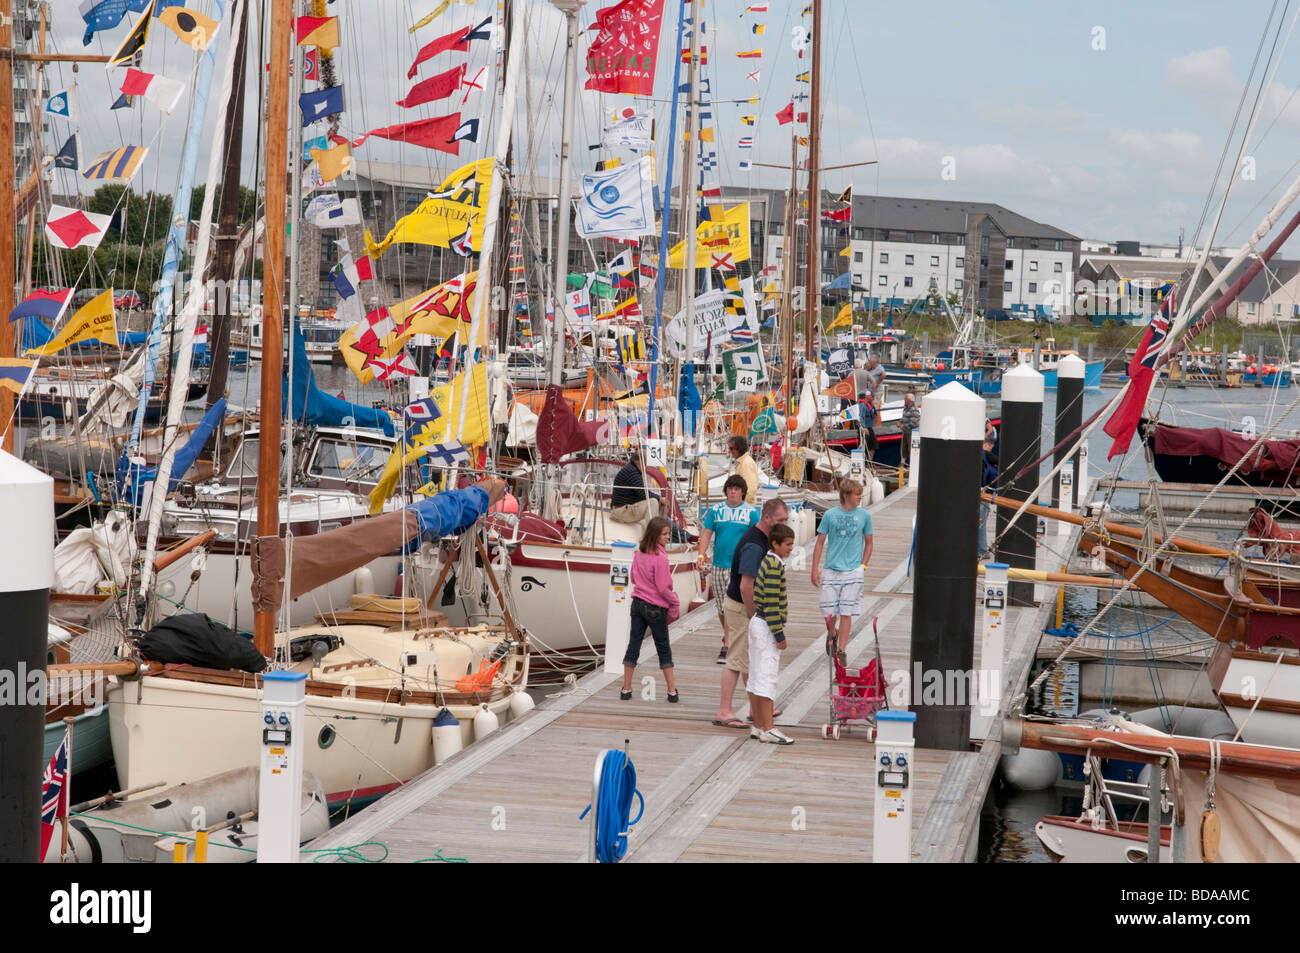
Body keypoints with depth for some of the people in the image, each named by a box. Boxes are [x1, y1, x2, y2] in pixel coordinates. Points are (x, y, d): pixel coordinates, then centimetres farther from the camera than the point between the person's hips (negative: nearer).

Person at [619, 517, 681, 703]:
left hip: (638, 603, 6)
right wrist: (675, 603, -4)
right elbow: (663, 588, -18)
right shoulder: (660, 557, -19)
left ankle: (626, 689, 9)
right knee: (663, 648, 6)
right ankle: (672, 691, 11)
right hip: (656, 607, -6)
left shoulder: (639, 553, 2)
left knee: (633, 645, 9)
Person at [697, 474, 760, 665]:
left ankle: (727, 646, -10)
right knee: (721, 608, 11)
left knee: (730, 606, -13)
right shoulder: (716, 510, 8)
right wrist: (702, 554, -8)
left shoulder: (751, 512, 1)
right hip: (719, 564, 3)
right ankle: (728, 635, 33)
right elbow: (706, 533, 7)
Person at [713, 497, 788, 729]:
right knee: (737, 660, -6)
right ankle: (724, 712, -2)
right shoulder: (754, 546, -25)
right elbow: (746, 586, -29)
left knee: (752, 659, 18)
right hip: (741, 608, -10)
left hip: (748, 606, 10)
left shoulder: (761, 538, 8)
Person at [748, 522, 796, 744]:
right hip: (768, 627, -10)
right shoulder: (775, 566, -18)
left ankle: (758, 726, 20)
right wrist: (779, 634, -17)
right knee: (767, 678, -7)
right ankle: (768, 730, -6)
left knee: (756, 676, 13)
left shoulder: (765, 561, 12)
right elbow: (771, 603, -21)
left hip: (757, 624, 10)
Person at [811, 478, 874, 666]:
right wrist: (815, 569, 0)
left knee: (846, 613, -2)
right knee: (829, 612, 1)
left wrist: (862, 566, 6)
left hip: (853, 572, 0)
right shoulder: (830, 515, 0)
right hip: (831, 571, 0)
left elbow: (869, 542, 14)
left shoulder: (864, 516, 3)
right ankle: (832, 634, 33)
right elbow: (820, 543, 5)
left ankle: (841, 651, 6)